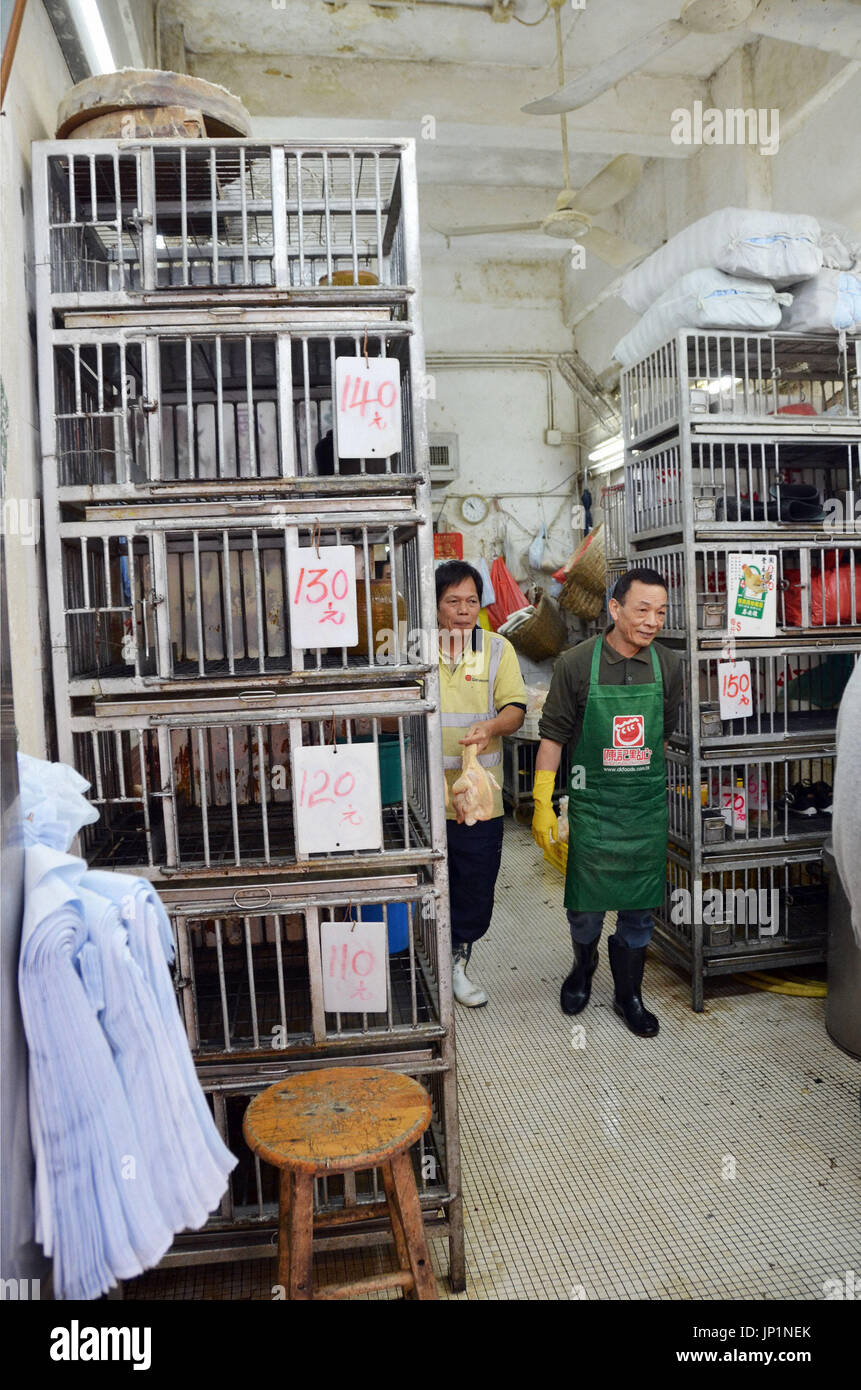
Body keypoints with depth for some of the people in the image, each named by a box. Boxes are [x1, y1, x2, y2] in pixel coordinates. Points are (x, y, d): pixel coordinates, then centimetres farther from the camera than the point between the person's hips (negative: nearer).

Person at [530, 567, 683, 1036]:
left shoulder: (668, 666, 1)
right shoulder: (576, 664, -9)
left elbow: (667, 733, 13)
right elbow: (553, 734, -5)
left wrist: (651, 783, 15)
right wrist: (542, 803, -7)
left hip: (648, 806, 3)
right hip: (592, 802, -2)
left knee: (639, 907, 10)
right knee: (585, 904, 6)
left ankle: (628, 994, 29)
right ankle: (584, 963, 37)